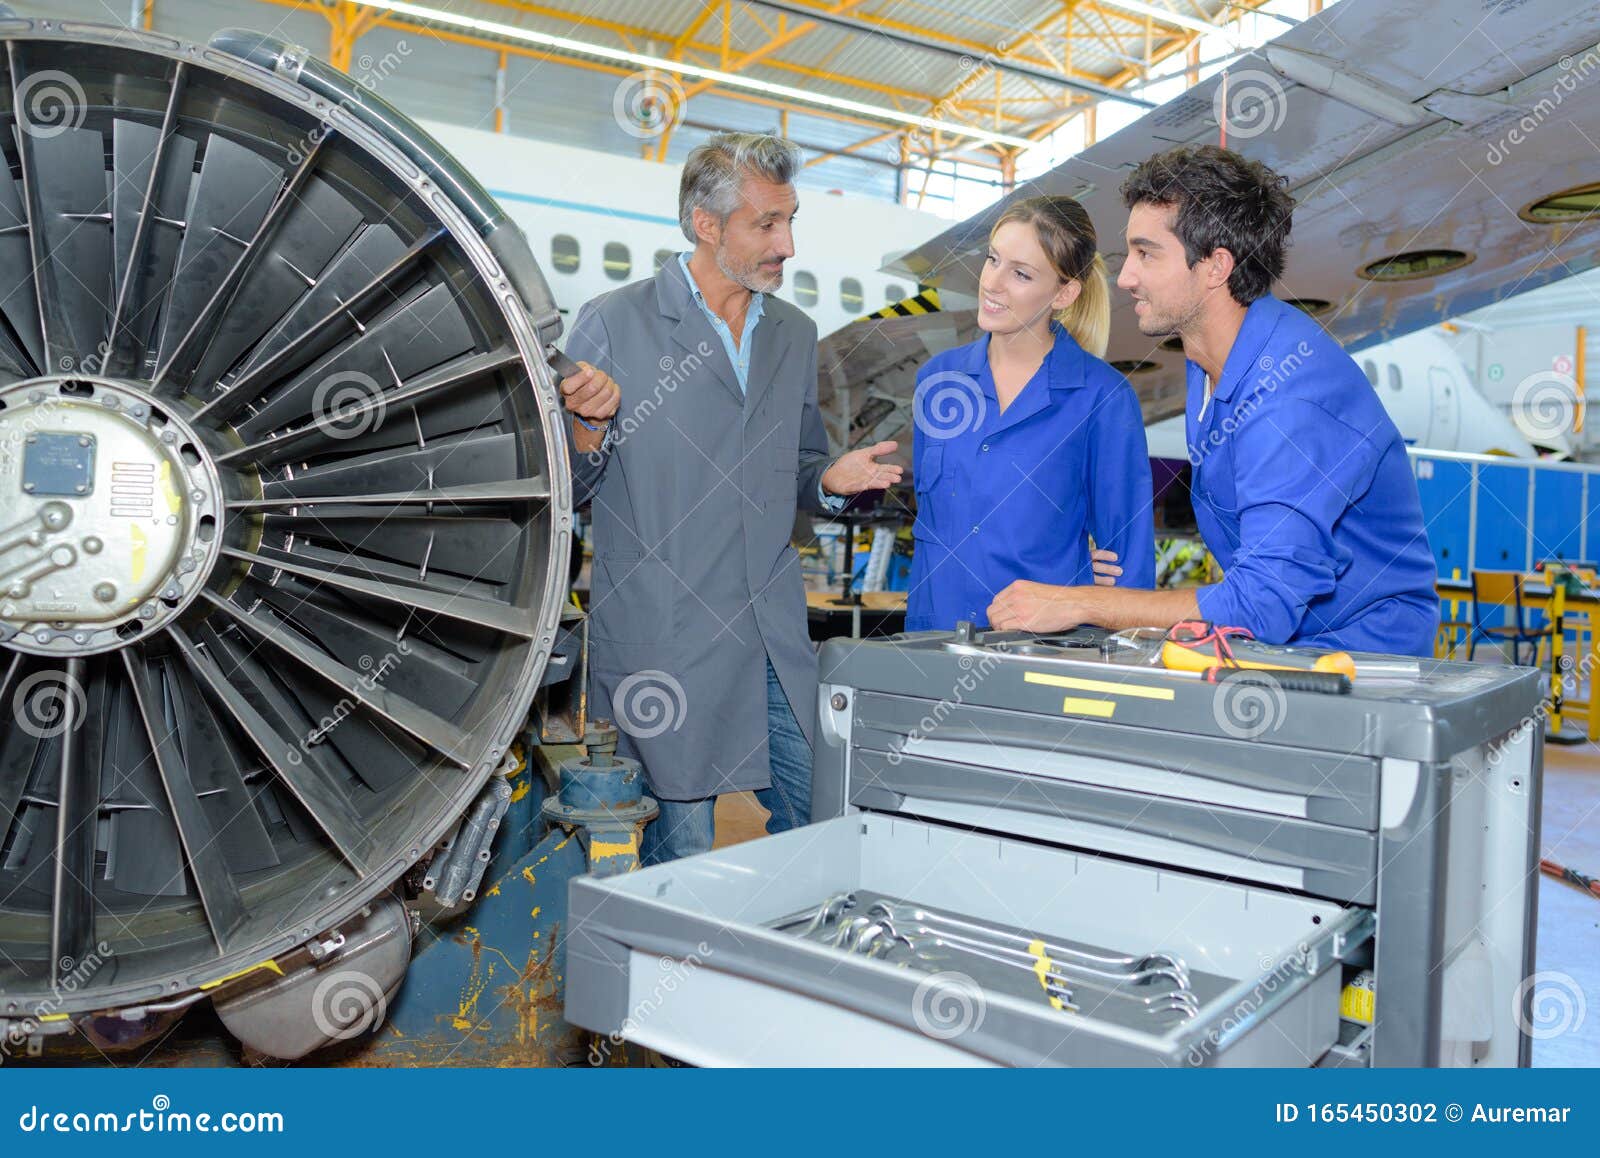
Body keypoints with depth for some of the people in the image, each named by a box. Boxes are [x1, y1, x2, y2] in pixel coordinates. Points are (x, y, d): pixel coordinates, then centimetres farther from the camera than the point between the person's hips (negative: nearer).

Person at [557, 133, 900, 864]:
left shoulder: (795, 336, 13)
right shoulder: (613, 325, -4)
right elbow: (565, 493, -2)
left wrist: (831, 479, 1)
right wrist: (590, 427, -22)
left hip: (776, 643, 5)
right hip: (662, 645, -4)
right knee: (681, 849, 5)